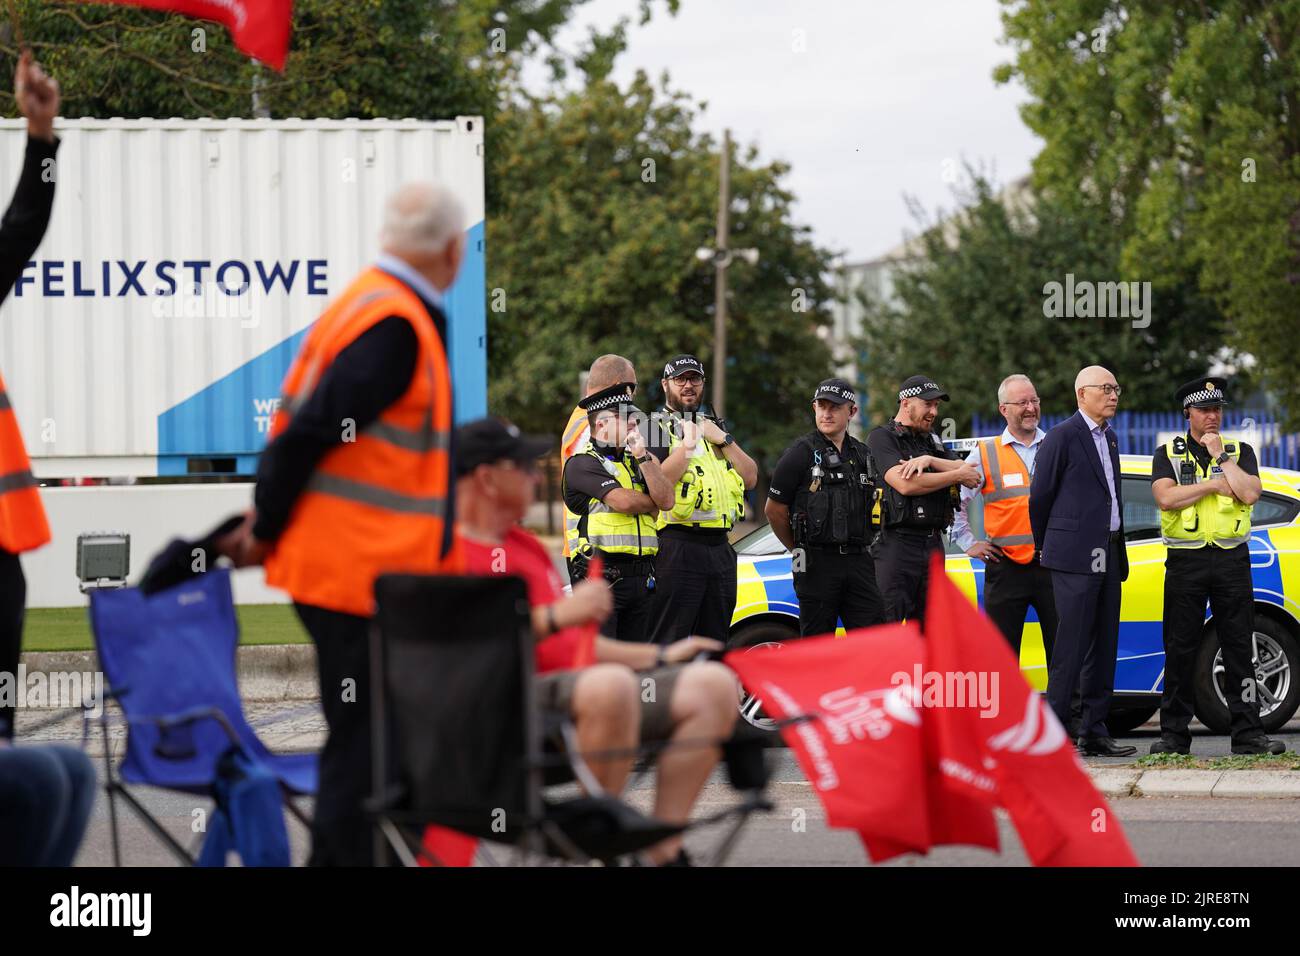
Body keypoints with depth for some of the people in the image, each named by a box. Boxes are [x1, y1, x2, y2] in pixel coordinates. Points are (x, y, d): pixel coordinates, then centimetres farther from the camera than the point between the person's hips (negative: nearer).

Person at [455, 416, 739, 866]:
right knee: (610, 685, -39)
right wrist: (557, 615, -21)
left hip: (578, 682, 10)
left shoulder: (526, 547, 30)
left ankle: (664, 849, -12)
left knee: (713, 684, -6)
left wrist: (660, 656, 26)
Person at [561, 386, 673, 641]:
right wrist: (652, 504, 5)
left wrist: (643, 457, -4)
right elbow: (621, 501, -15)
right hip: (599, 576, -7)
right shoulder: (582, 464, -3)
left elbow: (666, 500, 5)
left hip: (640, 577, 8)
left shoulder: (635, 463, 20)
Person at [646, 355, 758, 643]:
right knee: (668, 644, -8)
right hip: (676, 546, -7)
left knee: (714, 640, 12)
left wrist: (723, 440, 0)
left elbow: (750, 478, 11)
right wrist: (688, 443, -14)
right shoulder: (656, 428, 0)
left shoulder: (714, 428, 20)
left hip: (720, 547, 7)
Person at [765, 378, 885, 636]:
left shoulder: (863, 455, 13)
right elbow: (774, 510, 0)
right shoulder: (800, 454, -4)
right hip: (817, 565, -5)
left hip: (858, 562, 5)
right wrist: (799, 549, 7)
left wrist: (857, 546, 15)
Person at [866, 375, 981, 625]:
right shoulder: (882, 438, -1)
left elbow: (971, 475, 6)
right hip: (896, 545, -7)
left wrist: (930, 460, -11)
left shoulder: (933, 441, 20)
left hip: (933, 545, 7)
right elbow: (905, 484, -16)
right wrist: (957, 475, -6)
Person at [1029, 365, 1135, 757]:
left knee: (1103, 649, 8)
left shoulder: (1109, 438, 17)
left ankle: (1094, 732, 12)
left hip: (1108, 557, 8)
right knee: (1071, 648, -9)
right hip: (1076, 557, -8)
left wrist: (1119, 554, 17)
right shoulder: (1062, 437, -8)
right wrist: (1044, 546, 6)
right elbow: (1040, 497, -3)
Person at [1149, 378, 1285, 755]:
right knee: (1180, 650, 1)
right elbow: (1166, 497, -9)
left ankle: (1248, 733, 2)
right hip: (1185, 561, -1)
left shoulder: (1240, 451, 12)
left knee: (1239, 648, 0)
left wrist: (1220, 457, -5)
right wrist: (1215, 485, -8)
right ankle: (1174, 734, 6)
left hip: (1231, 558, 1)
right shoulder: (1168, 453, 9)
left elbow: (1249, 494, -6)